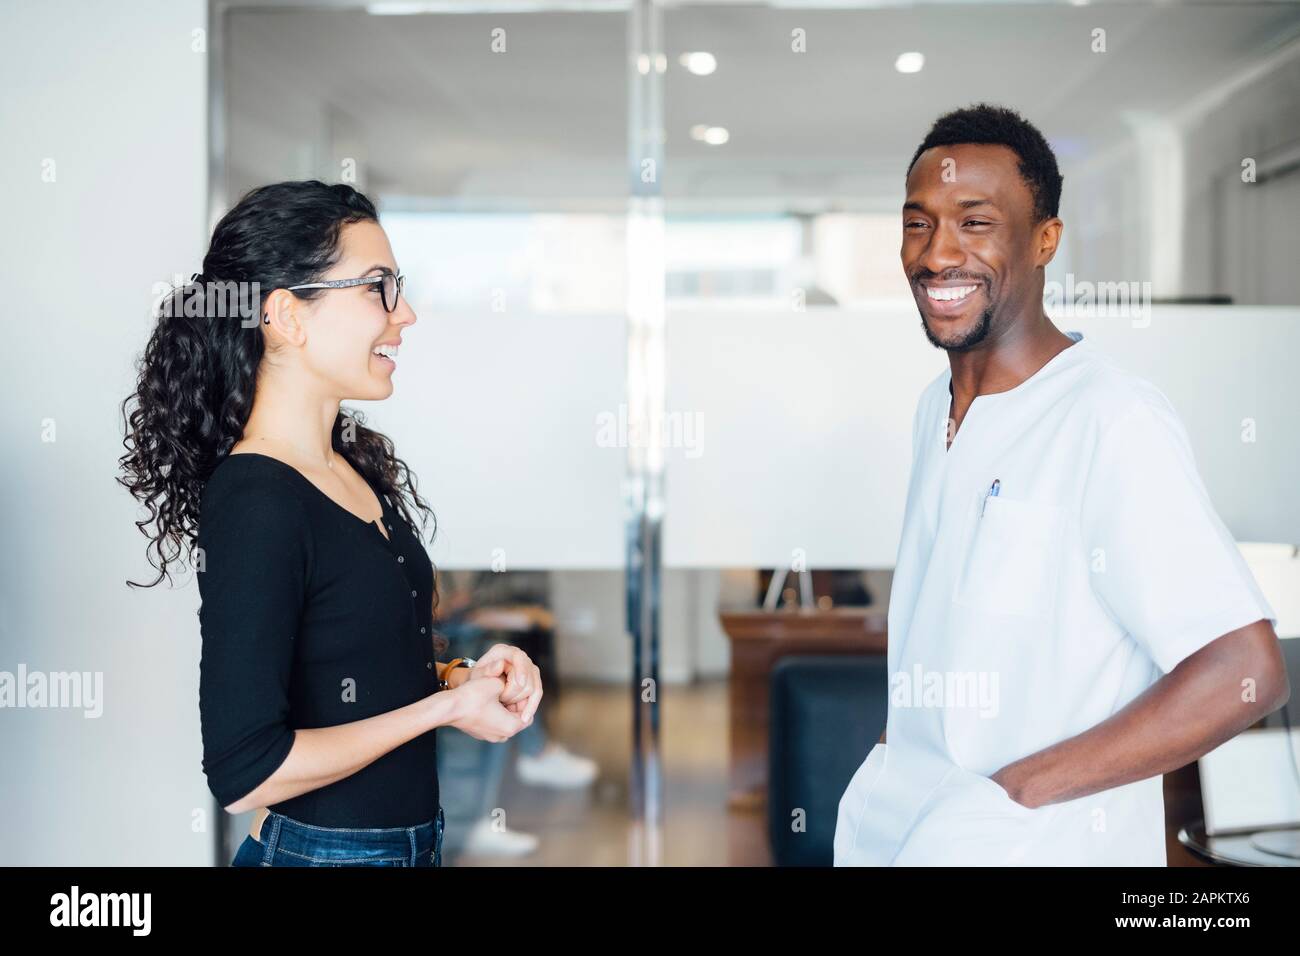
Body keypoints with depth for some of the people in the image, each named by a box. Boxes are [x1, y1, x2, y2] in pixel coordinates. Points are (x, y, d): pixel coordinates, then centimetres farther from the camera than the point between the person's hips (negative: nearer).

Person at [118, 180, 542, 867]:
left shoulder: (359, 467, 3)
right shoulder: (253, 502, -22)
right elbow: (244, 772, -25)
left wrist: (458, 675, -3)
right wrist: (446, 707, -18)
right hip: (322, 850, -7)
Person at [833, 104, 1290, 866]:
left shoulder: (1115, 421, -19)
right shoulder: (936, 409, 6)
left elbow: (1247, 675, -24)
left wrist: (1008, 794, -22)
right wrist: (894, 751, 4)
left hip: (1048, 842, -7)